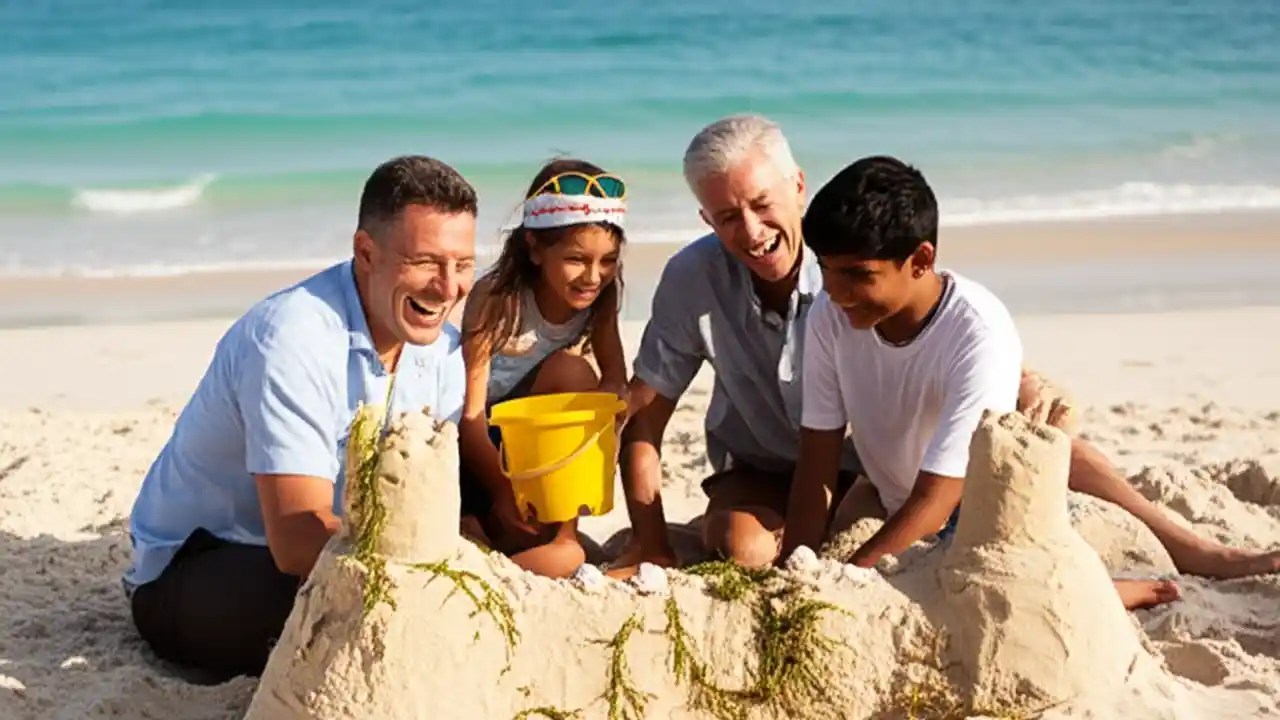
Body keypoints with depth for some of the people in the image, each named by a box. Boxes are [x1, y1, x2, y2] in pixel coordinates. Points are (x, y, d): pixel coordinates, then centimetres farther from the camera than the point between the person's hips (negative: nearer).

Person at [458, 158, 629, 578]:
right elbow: (469, 414, -25)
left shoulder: (599, 295, -10)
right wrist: (504, 490, -35)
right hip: (478, 445, -6)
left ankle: (561, 529, -18)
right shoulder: (497, 299, -25)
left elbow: (616, 380, -7)